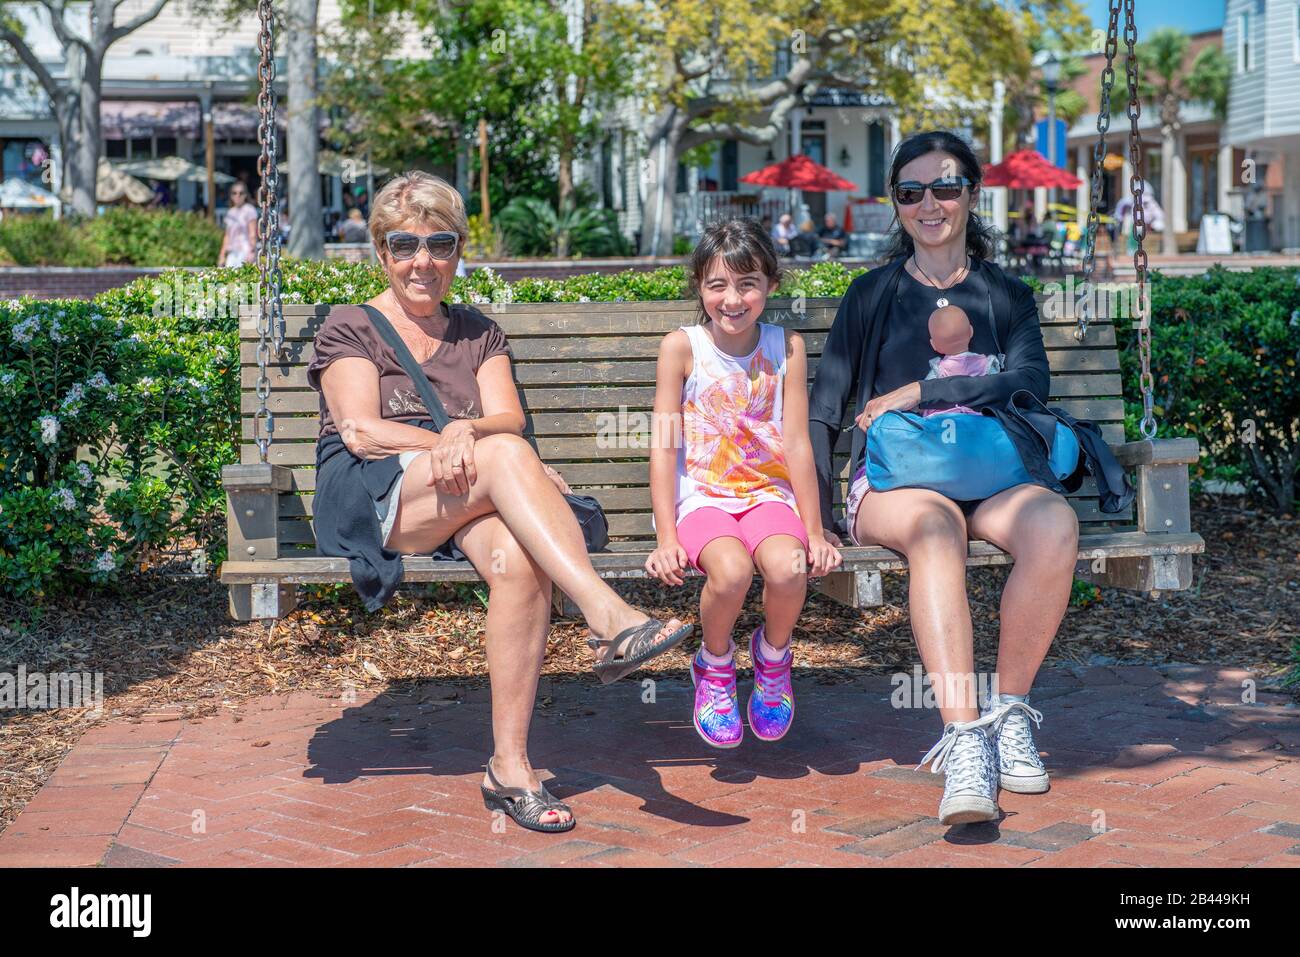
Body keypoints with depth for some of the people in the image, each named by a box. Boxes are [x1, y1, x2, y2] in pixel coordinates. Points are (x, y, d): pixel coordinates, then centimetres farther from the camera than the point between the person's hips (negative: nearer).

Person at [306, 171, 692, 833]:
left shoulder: (478, 333, 24)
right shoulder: (349, 330, 13)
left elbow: (508, 418, 5)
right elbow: (361, 431, -4)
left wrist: (467, 434, -21)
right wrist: (470, 448, -16)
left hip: (470, 502, 3)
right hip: (371, 497, -3)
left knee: (518, 559, -35)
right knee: (506, 458, -34)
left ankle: (510, 765, -34)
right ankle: (609, 616, -46)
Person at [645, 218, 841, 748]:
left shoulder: (786, 346, 3)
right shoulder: (681, 347, -2)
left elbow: (796, 442, 2)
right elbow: (664, 446, -4)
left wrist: (814, 531, -1)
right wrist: (667, 538, -11)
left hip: (768, 493, 2)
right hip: (701, 495, -1)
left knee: (788, 568, -31)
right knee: (731, 570, -33)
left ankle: (772, 655, 4)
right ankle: (715, 666, 0)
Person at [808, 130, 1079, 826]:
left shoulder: (1006, 296, 19)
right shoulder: (871, 295, 16)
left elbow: (1030, 380, -2)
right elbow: (822, 413, 11)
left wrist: (920, 393, -9)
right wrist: (813, 514, -3)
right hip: (892, 480, -1)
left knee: (1054, 523, -34)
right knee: (937, 524, -39)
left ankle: (1008, 709, -20)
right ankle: (965, 741, -44)